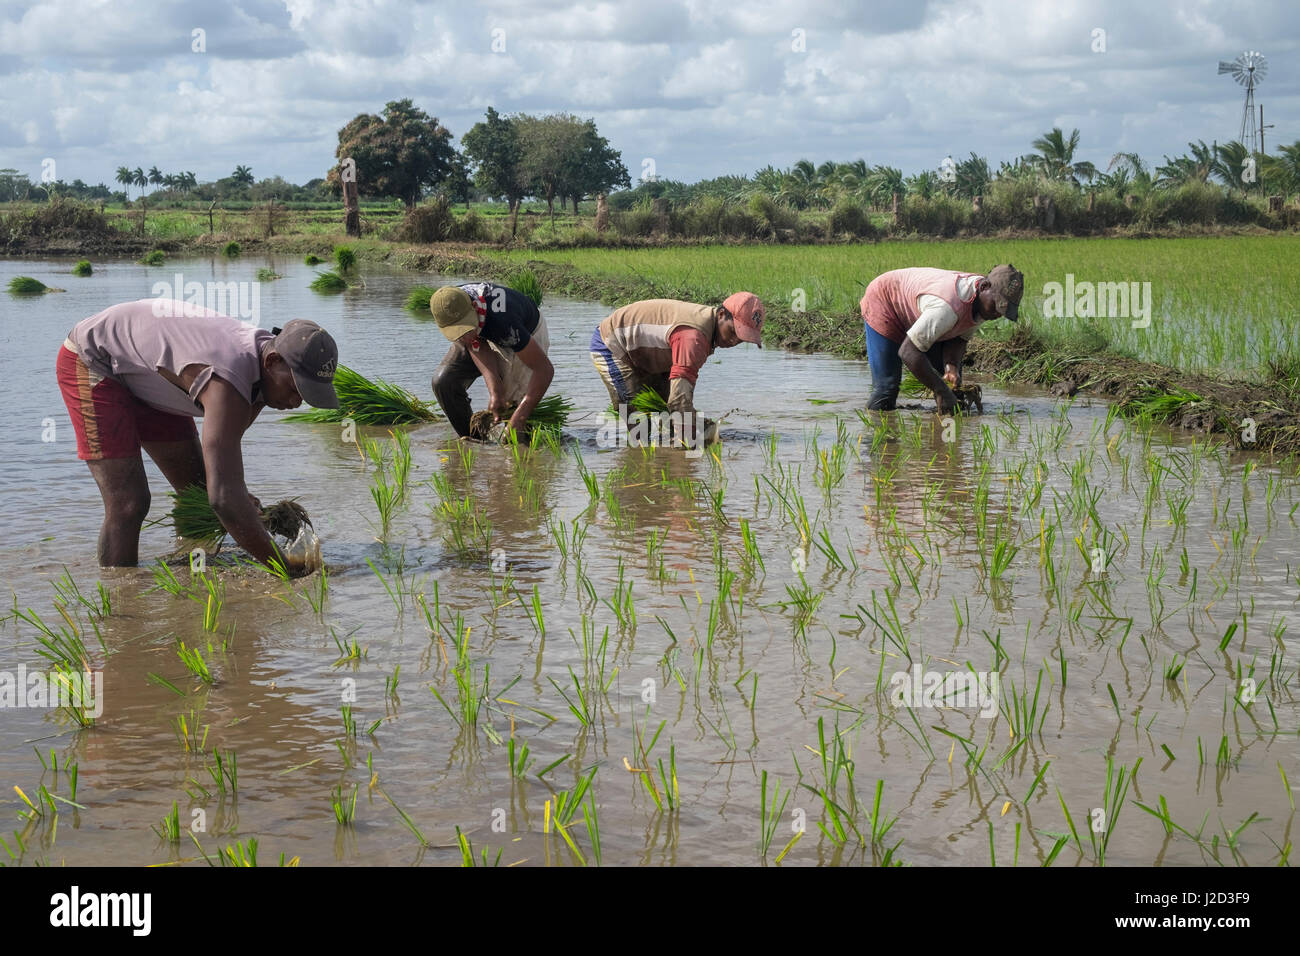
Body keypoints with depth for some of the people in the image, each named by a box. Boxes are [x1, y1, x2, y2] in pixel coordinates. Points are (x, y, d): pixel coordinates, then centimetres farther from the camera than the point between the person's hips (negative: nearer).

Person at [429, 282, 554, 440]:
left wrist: (518, 420, -46)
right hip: (484, 339, 4)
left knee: (511, 402, -19)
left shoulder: (502, 320, -46)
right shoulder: (447, 306, -32)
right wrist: (494, 390, -36)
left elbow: (545, 369, -41)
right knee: (443, 381, -14)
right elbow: (477, 348, -22)